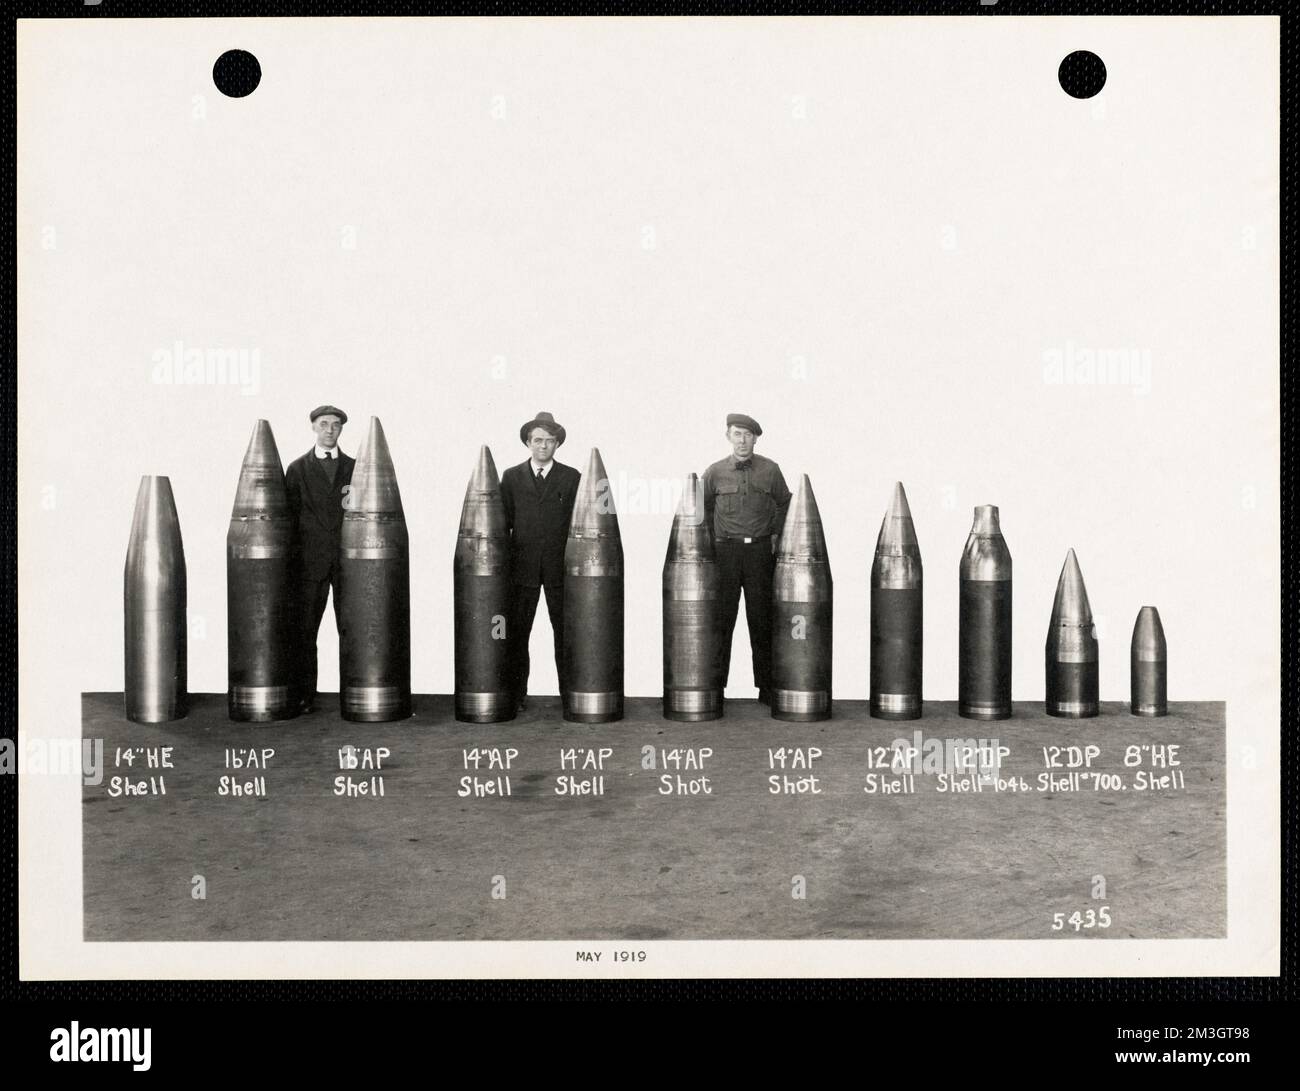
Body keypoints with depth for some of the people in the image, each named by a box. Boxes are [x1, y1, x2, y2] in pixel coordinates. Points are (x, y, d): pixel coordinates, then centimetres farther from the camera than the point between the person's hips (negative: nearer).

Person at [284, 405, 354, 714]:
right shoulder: (298, 469, 9)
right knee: (305, 630, -2)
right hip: (310, 561, -1)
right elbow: (291, 515, 6)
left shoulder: (354, 468, 13)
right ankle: (305, 696, 2)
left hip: (348, 561, 1)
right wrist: (291, 560, 0)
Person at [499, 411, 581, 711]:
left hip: (560, 568, 0)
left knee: (565, 632, 2)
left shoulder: (571, 478, 7)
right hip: (522, 568, 1)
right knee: (517, 633, 1)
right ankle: (517, 694, 6)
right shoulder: (512, 477, 8)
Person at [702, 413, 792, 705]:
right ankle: (715, 685, 5)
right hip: (725, 552, 0)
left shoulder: (769, 470, 3)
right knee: (721, 618, 0)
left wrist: (775, 534, 8)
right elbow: (702, 506, 15)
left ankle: (767, 686, 8)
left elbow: (784, 503, 16)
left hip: (760, 551, 0)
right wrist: (710, 538, 7)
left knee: (761, 619, 3)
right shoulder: (715, 472, 2)